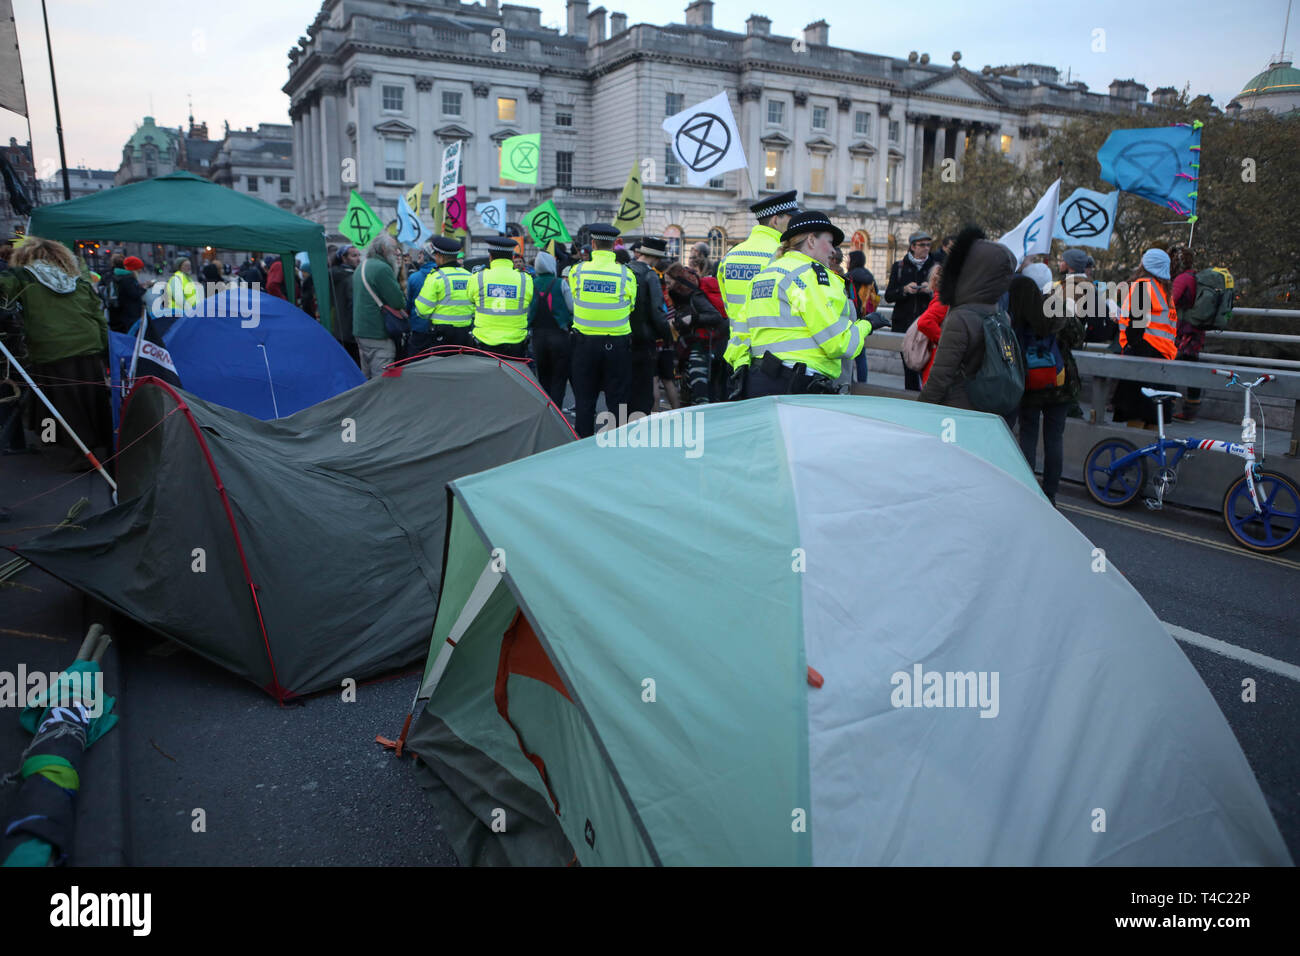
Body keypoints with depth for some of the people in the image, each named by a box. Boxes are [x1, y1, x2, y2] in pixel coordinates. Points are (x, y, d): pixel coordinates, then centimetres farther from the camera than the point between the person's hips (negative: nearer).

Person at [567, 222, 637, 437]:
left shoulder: (577, 271, -4)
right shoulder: (626, 274, -5)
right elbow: (630, 307, 7)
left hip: (585, 342, 1)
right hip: (617, 344, -1)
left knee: (584, 398, 10)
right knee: (617, 400, 7)